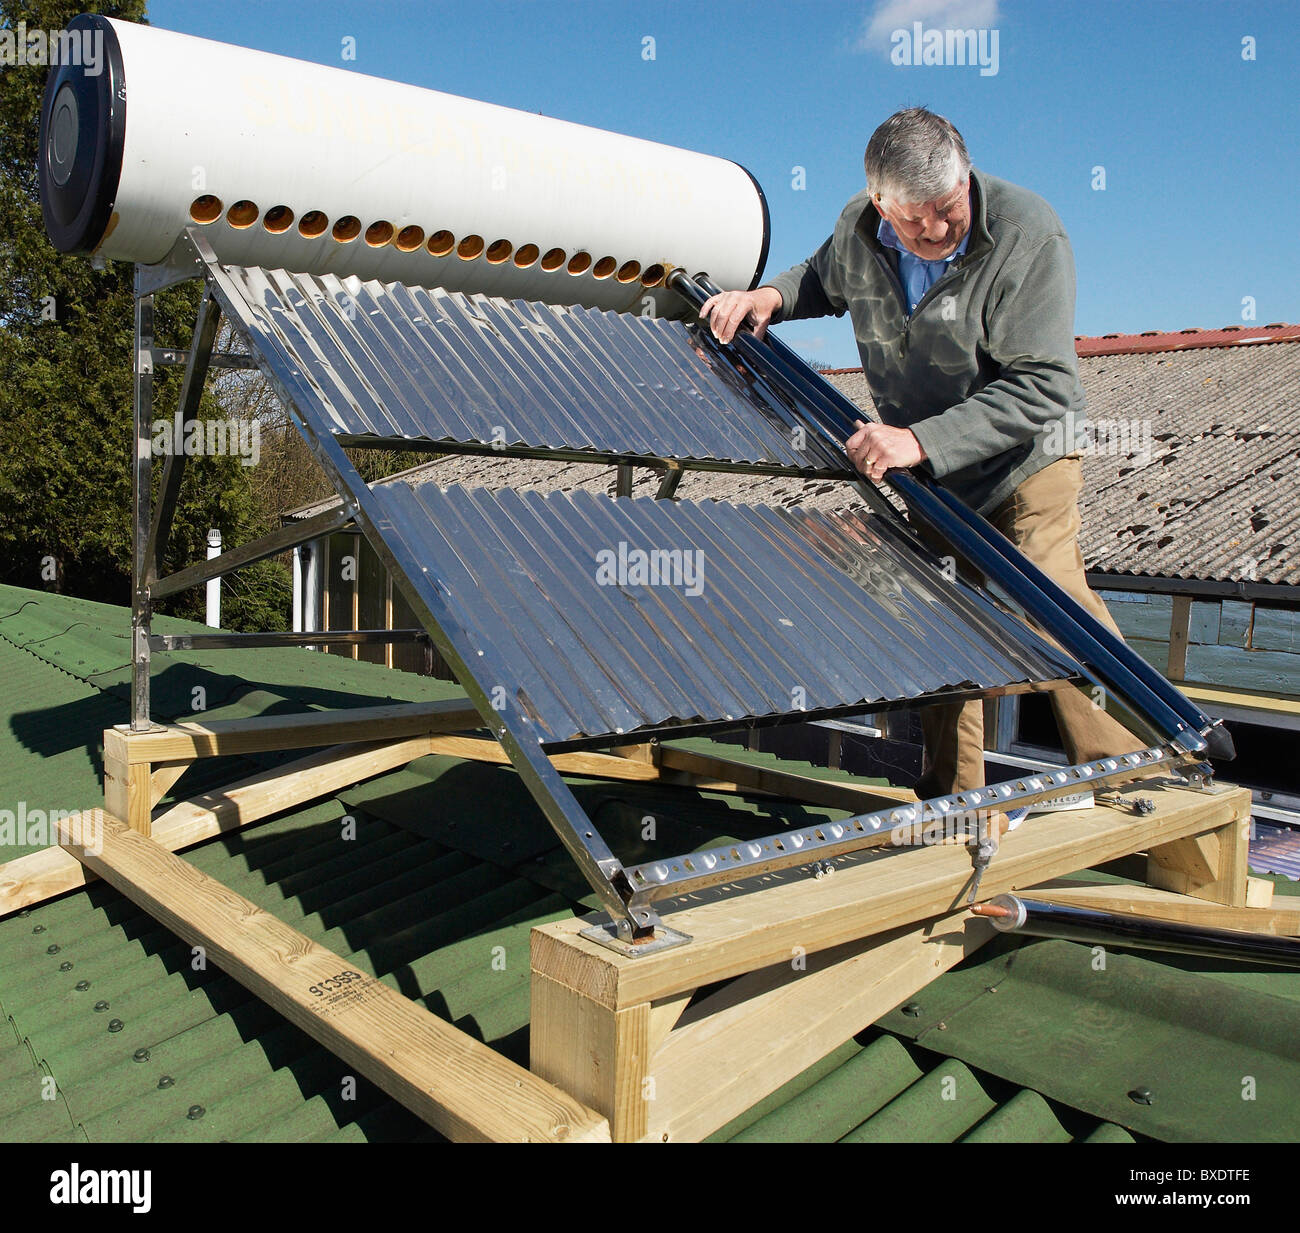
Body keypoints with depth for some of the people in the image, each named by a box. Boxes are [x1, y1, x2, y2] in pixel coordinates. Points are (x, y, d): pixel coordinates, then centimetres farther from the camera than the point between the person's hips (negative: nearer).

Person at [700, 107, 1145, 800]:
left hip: (1023, 454, -5)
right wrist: (771, 294, -5)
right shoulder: (857, 230, -9)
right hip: (930, 468, 5)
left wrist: (921, 441, -37)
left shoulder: (1028, 234, -26)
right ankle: (951, 796, 18)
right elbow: (824, 280, 17)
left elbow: (1042, 387, -30)